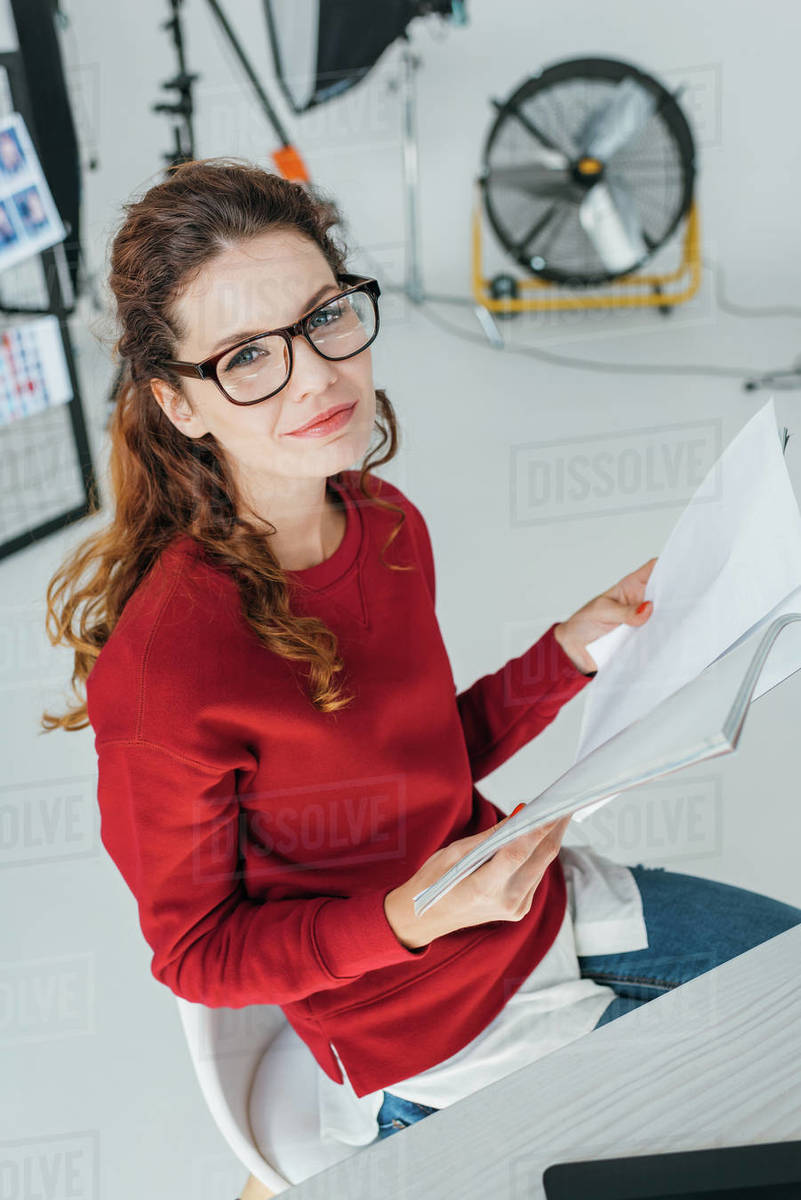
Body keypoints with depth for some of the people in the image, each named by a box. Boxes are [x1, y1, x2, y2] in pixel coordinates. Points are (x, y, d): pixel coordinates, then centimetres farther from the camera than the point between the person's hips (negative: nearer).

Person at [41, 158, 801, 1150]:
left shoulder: (387, 526, -8)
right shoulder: (161, 667, -31)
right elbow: (196, 951, -18)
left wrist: (570, 650, -6)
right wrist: (414, 917, -31)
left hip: (537, 904, 7)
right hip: (437, 1048, -6)